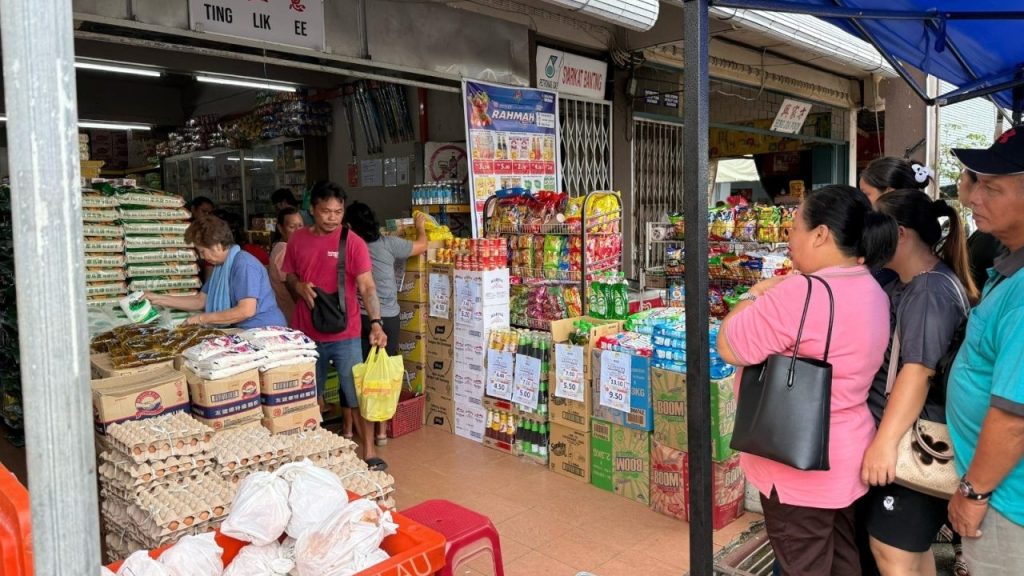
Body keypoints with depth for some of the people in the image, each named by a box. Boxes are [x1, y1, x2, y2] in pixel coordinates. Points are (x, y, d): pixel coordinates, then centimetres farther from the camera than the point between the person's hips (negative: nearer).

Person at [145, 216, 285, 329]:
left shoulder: (244, 264, -16)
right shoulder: (221, 266, 14)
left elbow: (246, 310, -23)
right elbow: (200, 301, 18)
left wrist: (203, 318, -15)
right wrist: (158, 299, 13)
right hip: (245, 331, 8)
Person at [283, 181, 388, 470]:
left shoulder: (353, 243, -9)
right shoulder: (297, 240, 2)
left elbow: (367, 287, -16)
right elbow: (290, 278, 14)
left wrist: (376, 323, -29)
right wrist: (299, 287, -11)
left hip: (345, 334, -4)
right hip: (307, 333, 4)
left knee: (356, 394, 3)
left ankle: (368, 451, 15)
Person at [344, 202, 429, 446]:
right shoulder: (388, 243, -7)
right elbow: (422, 246, 5)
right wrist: (420, 226, 24)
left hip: (358, 317, 2)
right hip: (387, 317, -1)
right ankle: (381, 431, 15)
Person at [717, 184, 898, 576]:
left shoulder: (801, 295, -27)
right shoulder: (872, 291, 4)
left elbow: (729, 346, -19)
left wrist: (754, 297, -5)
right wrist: (773, 298, 3)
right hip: (845, 455, 9)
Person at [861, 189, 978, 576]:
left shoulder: (931, 289, -19)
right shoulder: (909, 284, 13)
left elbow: (919, 370, -28)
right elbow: (889, 356, 25)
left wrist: (886, 441, -31)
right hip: (898, 435, 10)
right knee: (912, 545, 20)